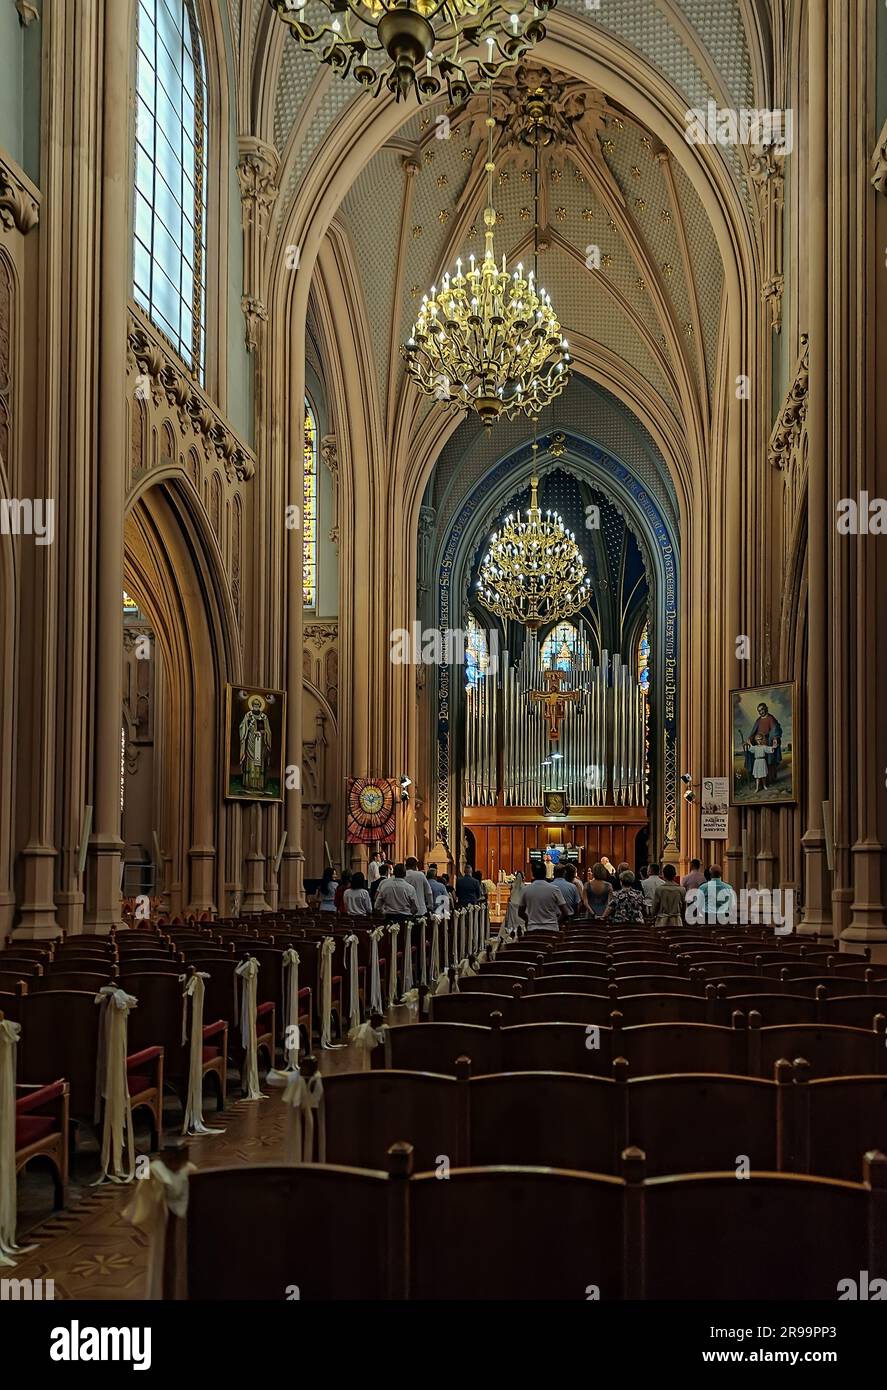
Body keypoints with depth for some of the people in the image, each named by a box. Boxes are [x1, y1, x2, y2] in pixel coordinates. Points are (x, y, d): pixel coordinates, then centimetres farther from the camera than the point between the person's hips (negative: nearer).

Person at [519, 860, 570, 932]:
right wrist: (558, 922, 12)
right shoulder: (554, 889, -6)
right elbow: (565, 913, -5)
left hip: (532, 929, 2)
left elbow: (521, 912, 11)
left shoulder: (526, 889, 0)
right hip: (551, 929, -2)